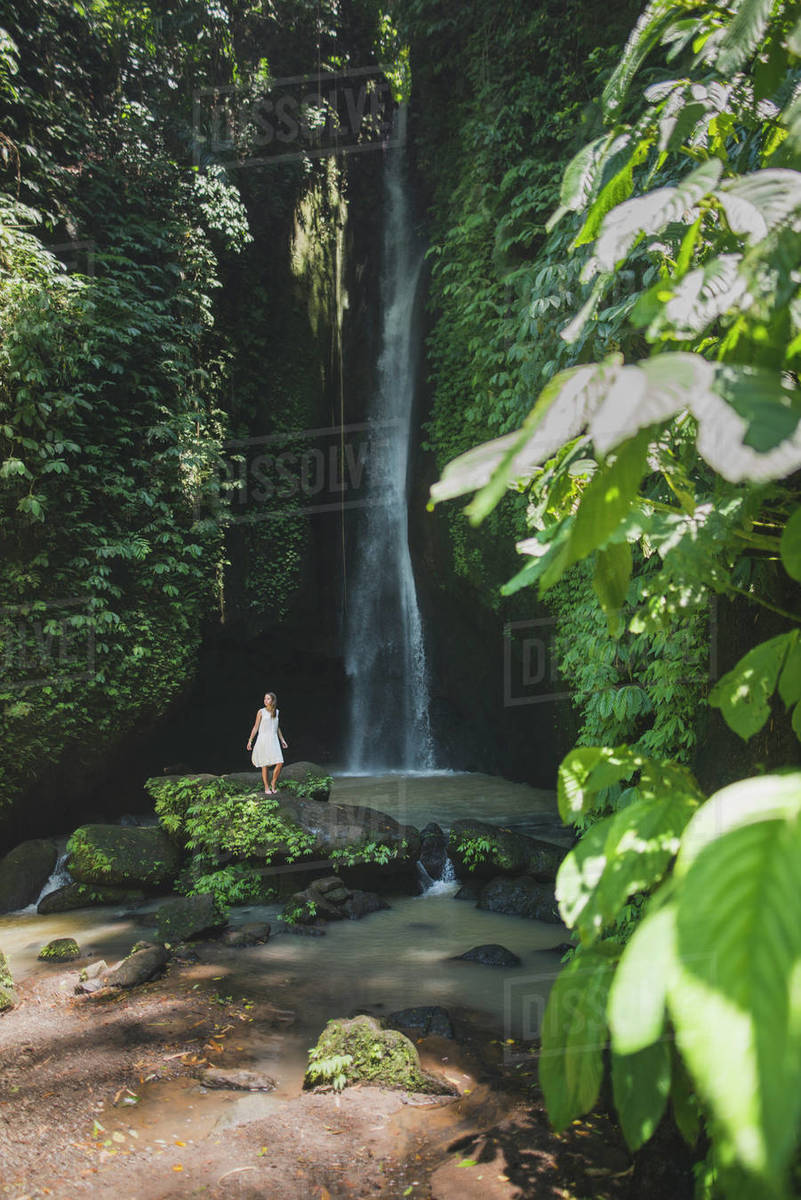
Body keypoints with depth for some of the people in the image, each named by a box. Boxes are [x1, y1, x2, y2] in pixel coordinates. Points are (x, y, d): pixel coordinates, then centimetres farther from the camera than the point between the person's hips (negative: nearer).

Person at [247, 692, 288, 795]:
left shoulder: (276, 712, 11)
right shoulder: (261, 712, 0)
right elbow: (255, 727, 2)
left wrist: (282, 740, 23)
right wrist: (250, 740, -2)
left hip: (274, 740, 3)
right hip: (263, 740, -3)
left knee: (279, 763, -8)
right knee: (265, 765, 0)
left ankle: (273, 784, 10)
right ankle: (266, 787, 11)